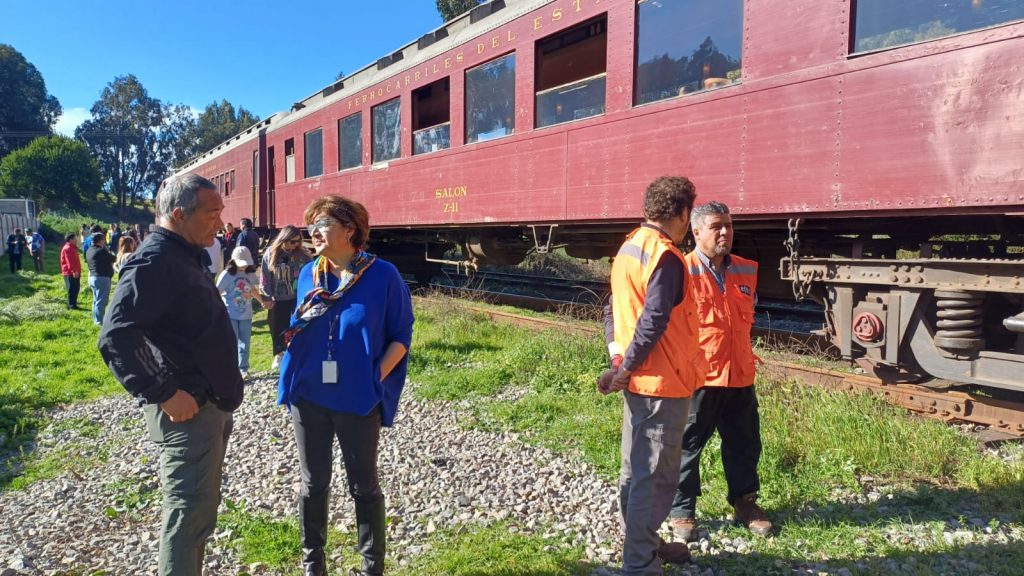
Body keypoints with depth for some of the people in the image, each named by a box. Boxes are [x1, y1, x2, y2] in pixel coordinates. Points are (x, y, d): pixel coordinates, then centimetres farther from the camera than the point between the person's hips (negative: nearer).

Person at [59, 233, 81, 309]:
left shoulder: (73, 248, 18)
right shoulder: (67, 248, -15)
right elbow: (69, 261, -24)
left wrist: (78, 270, 26)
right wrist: (74, 271, -30)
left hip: (75, 272, 10)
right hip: (70, 273, -10)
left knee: (76, 288, 13)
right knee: (72, 289, -7)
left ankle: (74, 304, 20)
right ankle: (71, 305, -4)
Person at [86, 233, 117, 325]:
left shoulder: (89, 250, 9)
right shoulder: (101, 251, -18)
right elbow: (114, 259, -10)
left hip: (92, 277, 10)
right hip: (102, 278, -10)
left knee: (96, 300, 17)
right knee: (101, 301, -4)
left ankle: (96, 319, 24)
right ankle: (99, 321, -1)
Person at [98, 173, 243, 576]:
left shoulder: (183, 256, 13)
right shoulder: (153, 261, -18)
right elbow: (114, 338, -27)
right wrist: (163, 394, -24)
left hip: (211, 405, 10)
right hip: (187, 411, -10)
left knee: (199, 507, 21)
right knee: (190, 514, 0)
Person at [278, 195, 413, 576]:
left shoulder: (383, 275, -10)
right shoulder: (308, 274, 4)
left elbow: (401, 336, -6)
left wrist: (377, 377, -15)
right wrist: (292, 332, -3)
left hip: (358, 400, -4)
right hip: (308, 395, 4)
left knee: (364, 485, 10)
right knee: (313, 484, 15)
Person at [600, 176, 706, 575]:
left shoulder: (628, 248, 11)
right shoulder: (666, 256, -18)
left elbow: (614, 309, 12)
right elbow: (654, 322, -23)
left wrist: (618, 358, 4)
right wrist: (626, 370, -15)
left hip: (638, 379, 9)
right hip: (662, 381, -9)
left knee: (636, 467, 19)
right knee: (655, 475, 0)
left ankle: (640, 544, 34)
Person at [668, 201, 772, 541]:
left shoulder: (748, 270, 8)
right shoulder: (683, 271, -11)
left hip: (740, 376, 6)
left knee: (744, 444, 17)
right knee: (687, 446, 7)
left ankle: (744, 503, 35)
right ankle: (682, 511, 21)